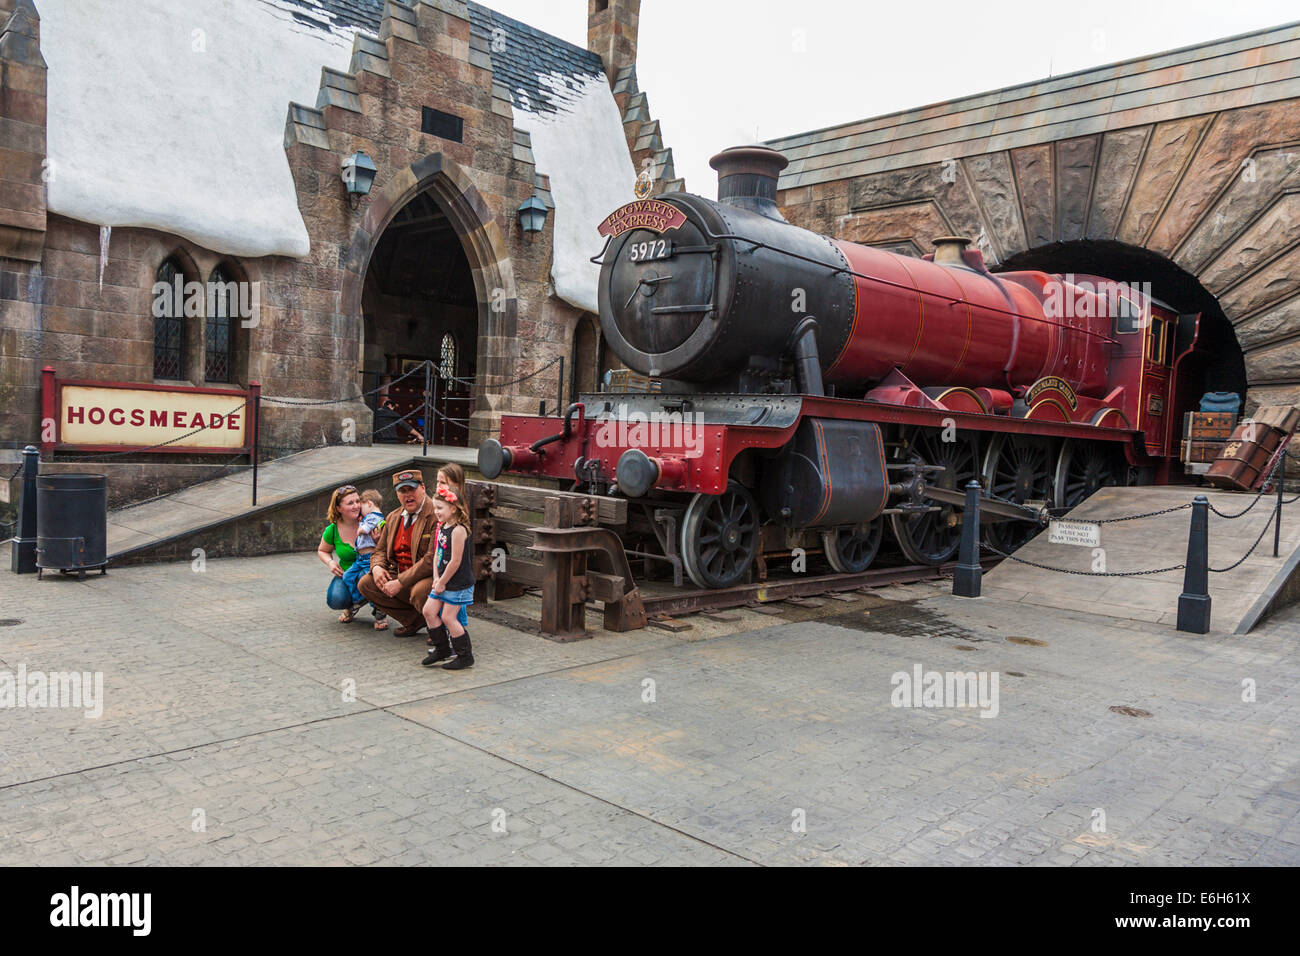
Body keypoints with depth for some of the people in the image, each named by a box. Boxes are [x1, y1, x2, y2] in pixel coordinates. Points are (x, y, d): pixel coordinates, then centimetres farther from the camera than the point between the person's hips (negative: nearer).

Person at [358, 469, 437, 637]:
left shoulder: (435, 516, -16)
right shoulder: (393, 518, 11)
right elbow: (380, 550, 20)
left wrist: (400, 582, -24)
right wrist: (376, 567, -5)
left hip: (431, 578, -8)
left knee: (419, 592, -38)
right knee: (365, 584, -4)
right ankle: (414, 621, 5)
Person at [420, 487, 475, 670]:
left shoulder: (458, 530, -20)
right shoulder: (442, 526, 8)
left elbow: (455, 561, -21)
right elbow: (437, 554, 12)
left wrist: (442, 583, -14)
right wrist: (436, 578, 1)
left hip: (458, 583, -9)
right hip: (443, 581, 9)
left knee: (448, 617, -4)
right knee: (429, 611, 9)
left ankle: (465, 656, 8)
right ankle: (442, 649, 23)